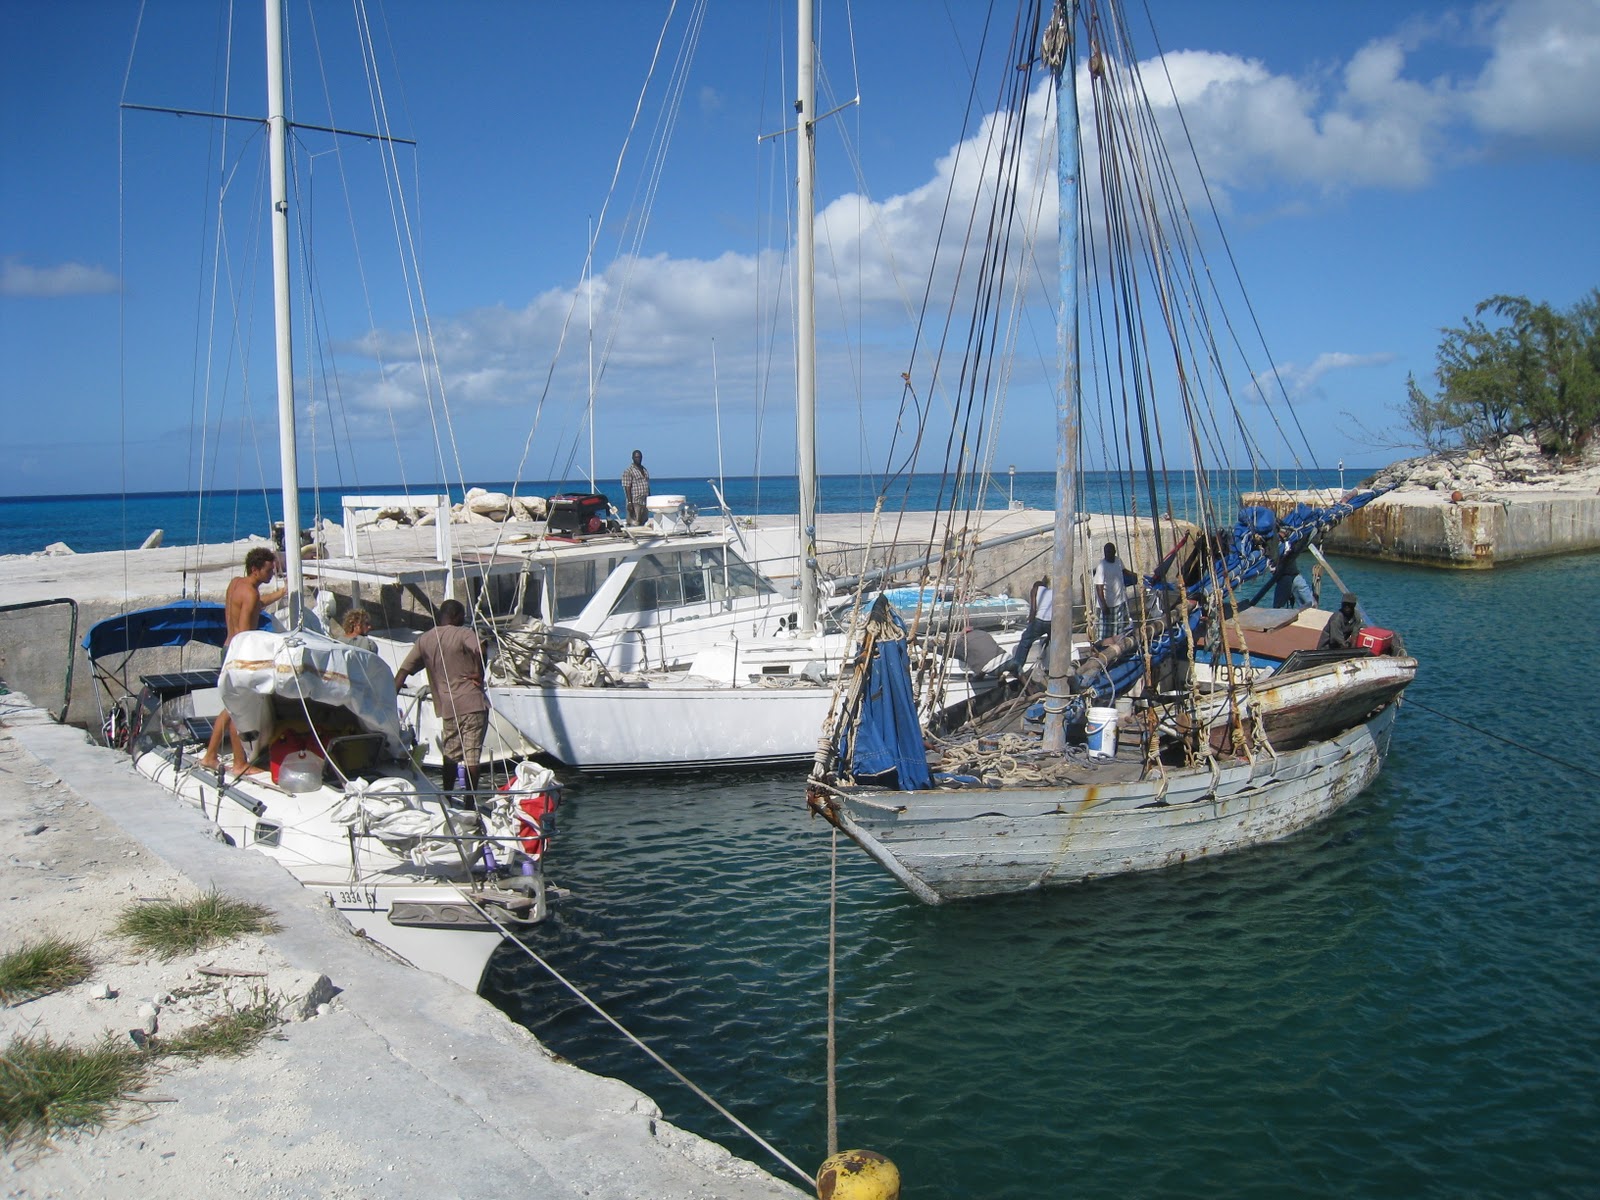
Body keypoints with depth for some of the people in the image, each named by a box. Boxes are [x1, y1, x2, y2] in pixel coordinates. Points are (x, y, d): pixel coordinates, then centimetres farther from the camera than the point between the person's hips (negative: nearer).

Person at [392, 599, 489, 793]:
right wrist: (479, 675, -12)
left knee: (450, 755, 17)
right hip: (472, 703, -4)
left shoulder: (424, 640, 12)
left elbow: (404, 670, 9)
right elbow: (480, 650, -25)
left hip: (447, 707, 4)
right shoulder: (463, 634, -4)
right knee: (472, 754, -1)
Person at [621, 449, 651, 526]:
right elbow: (627, 488, -12)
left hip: (645, 502, 7)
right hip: (635, 502, -7)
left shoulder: (645, 470, 17)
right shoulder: (628, 471, -6)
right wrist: (629, 502, -19)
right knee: (635, 525, -10)